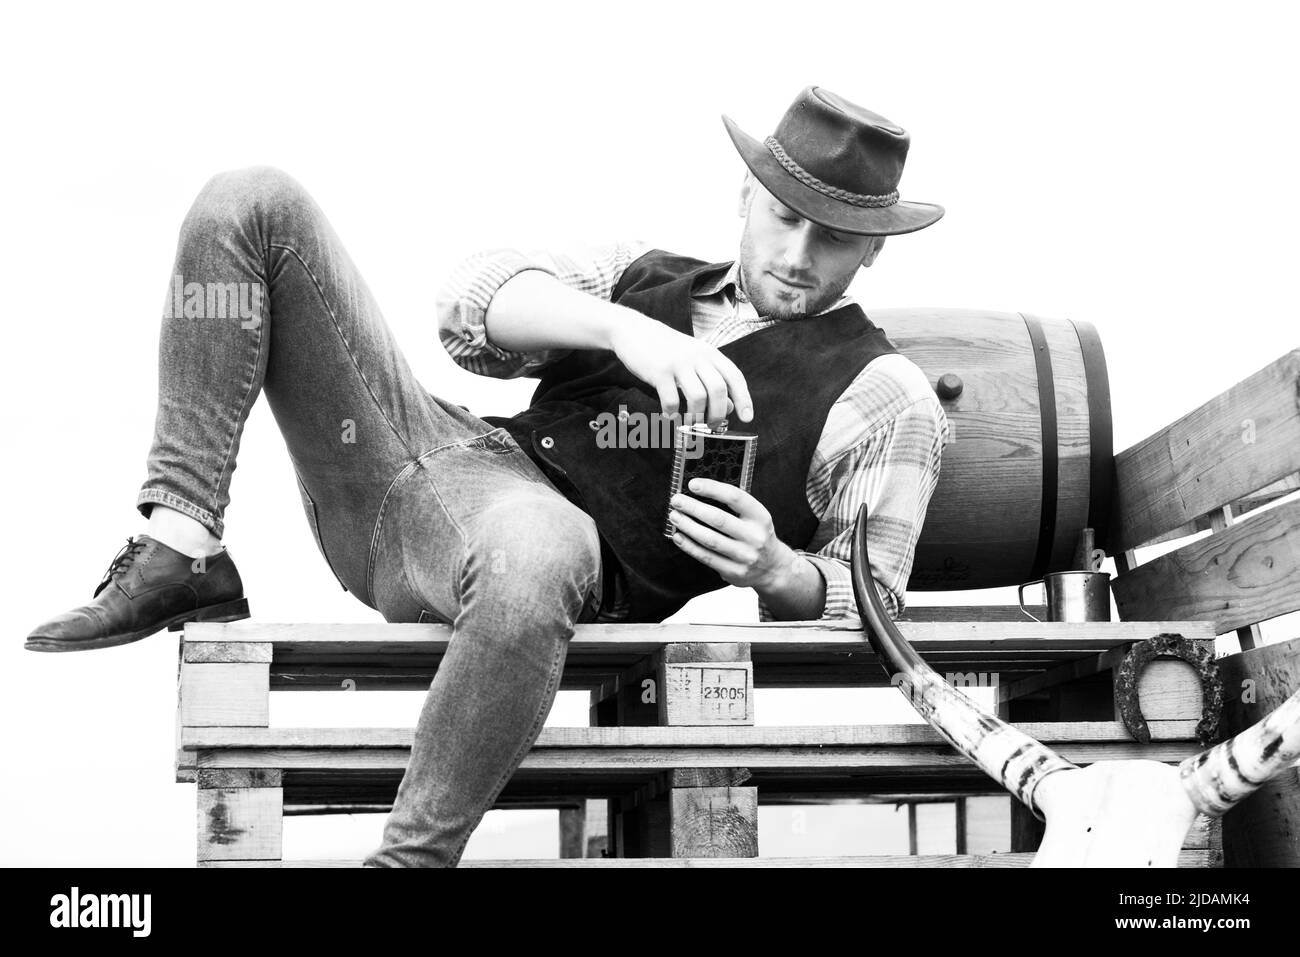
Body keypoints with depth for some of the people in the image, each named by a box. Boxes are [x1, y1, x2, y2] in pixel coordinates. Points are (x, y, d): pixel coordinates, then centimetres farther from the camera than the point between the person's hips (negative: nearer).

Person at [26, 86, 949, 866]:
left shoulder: (883, 394, 7)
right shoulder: (649, 276, 21)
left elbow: (867, 603, 2)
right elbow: (477, 305, 4)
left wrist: (775, 570, -20)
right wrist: (623, 327, -15)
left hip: (547, 527, -6)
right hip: (439, 446, 6)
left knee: (535, 556, -47)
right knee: (253, 202, -1)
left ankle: (413, 855, -29)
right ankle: (182, 550, -12)